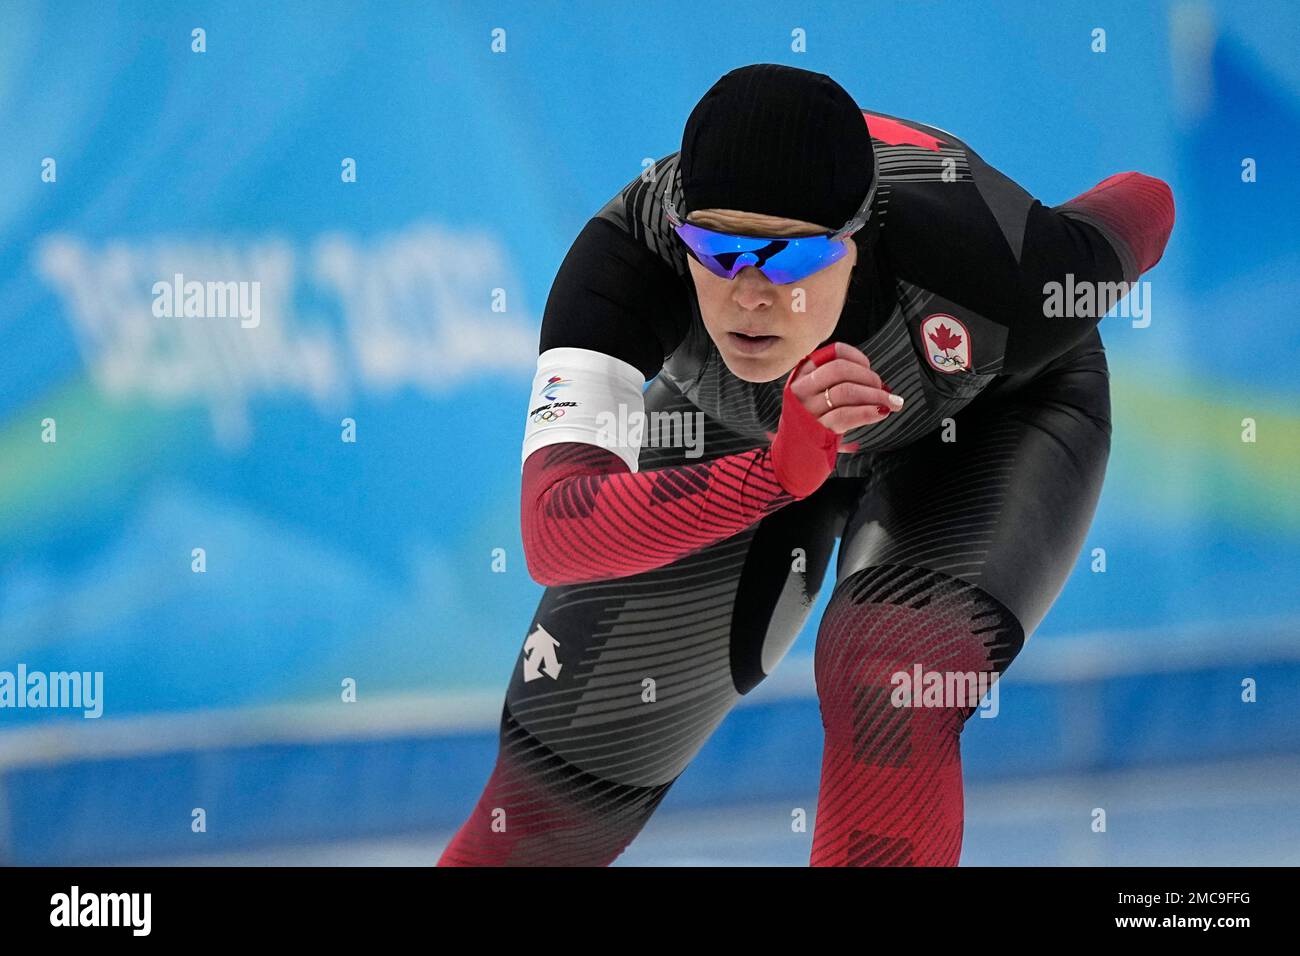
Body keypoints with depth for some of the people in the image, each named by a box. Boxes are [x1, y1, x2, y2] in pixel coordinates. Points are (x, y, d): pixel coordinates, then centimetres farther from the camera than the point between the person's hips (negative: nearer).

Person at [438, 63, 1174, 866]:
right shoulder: (626, 257, -39)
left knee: (890, 687, -30)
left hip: (991, 413, -2)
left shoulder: (983, 261, -41)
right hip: (741, 437, 2)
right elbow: (555, 536, -49)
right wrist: (782, 468, -63)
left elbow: (1147, 207, -17)